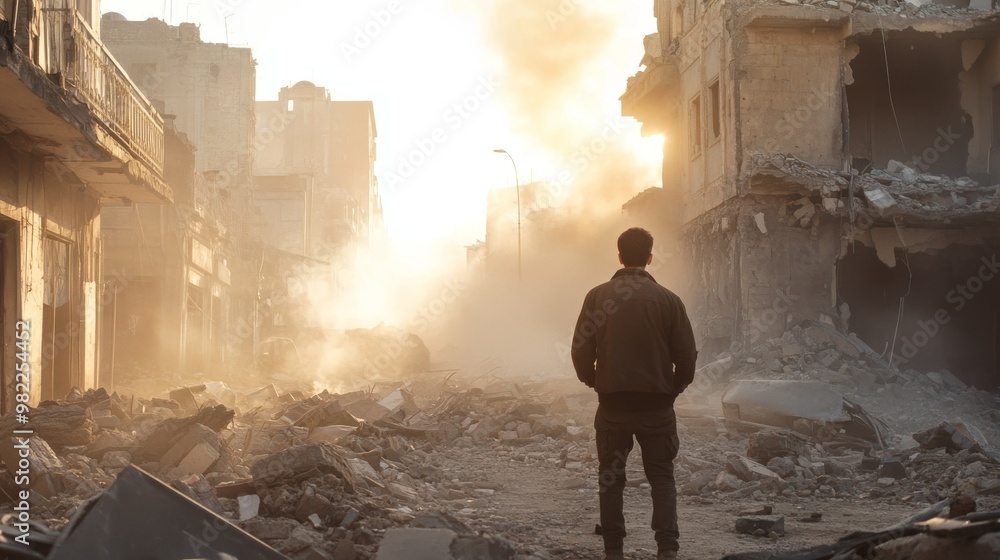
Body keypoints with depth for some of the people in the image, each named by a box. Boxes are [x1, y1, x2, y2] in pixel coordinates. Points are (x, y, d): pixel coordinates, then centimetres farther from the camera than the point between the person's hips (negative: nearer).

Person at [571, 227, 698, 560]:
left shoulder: (598, 296, -3)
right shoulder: (667, 299, -4)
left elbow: (581, 352, -4)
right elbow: (687, 355, -3)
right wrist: (674, 388, 14)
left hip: (612, 404, 0)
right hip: (657, 405, 0)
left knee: (611, 478, 11)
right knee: (662, 476, 10)